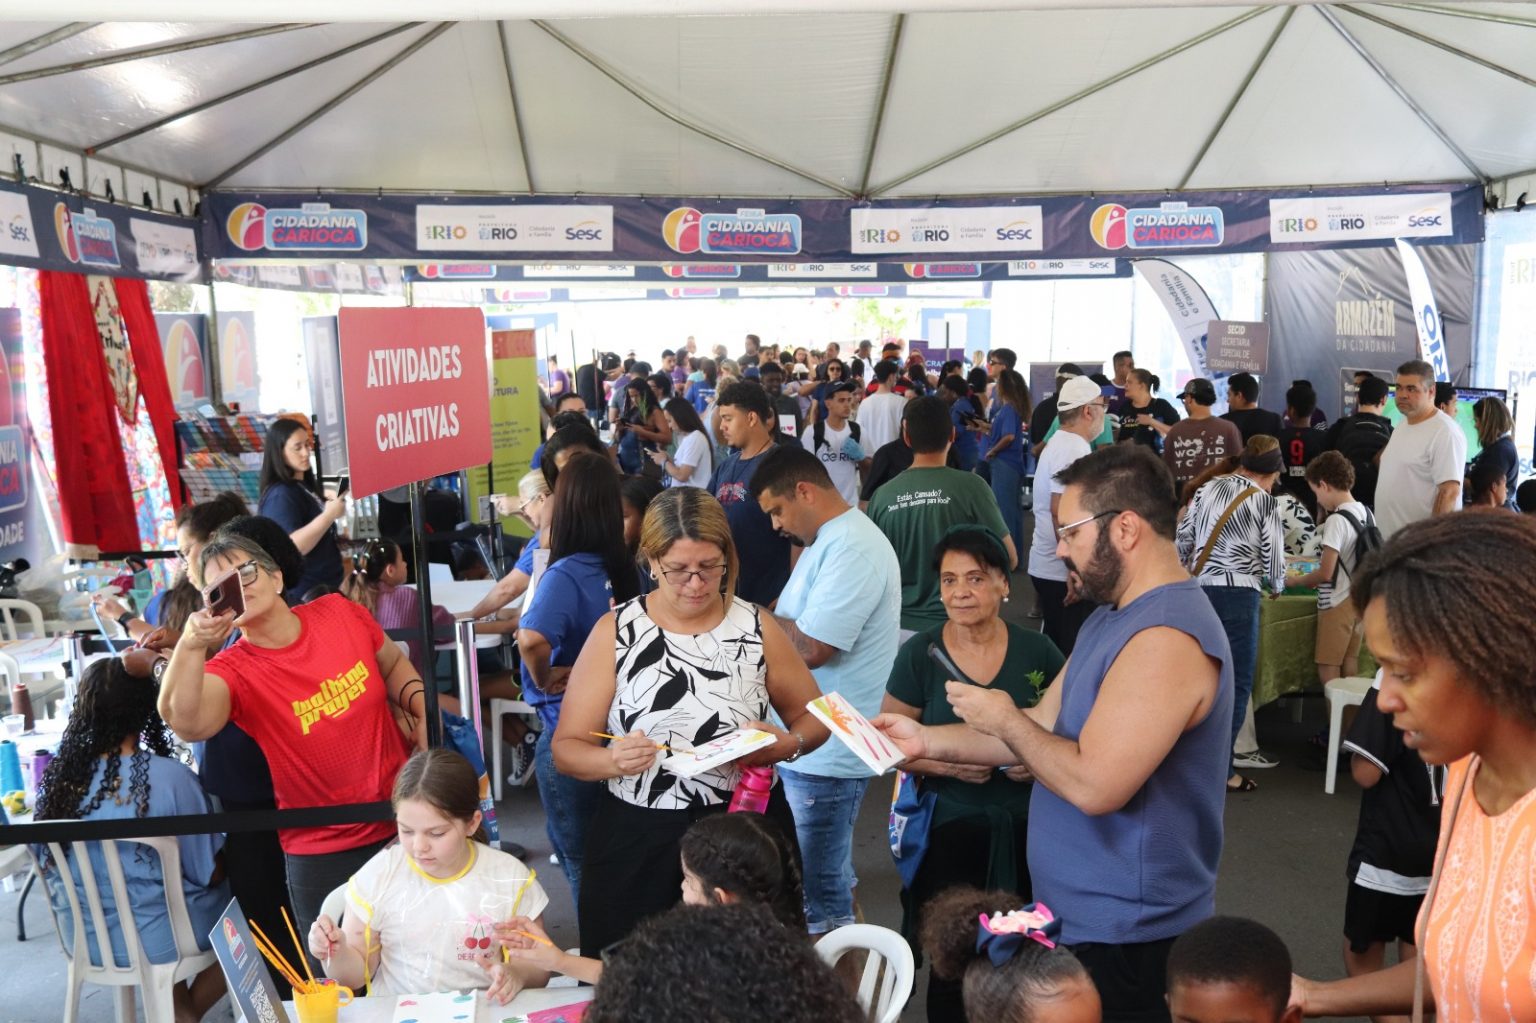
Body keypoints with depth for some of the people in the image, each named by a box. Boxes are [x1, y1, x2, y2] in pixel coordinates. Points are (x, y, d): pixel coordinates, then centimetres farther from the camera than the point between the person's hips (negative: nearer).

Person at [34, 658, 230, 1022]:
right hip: (157, 939, -5)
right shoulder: (169, 777, -24)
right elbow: (211, 873, -14)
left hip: (84, 940, 5)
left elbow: (50, 868, 5)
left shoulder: (57, 778, -10)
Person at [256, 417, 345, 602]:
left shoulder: (305, 486, 11)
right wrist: (329, 515, -30)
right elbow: (291, 548, -28)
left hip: (325, 587, 9)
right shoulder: (280, 495, -17)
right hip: (304, 594, -9)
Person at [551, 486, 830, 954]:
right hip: (637, 844, -1)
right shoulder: (615, 632, -2)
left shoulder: (757, 627, 2)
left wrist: (787, 745, -12)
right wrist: (613, 761, -24)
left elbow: (813, 718, 9)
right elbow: (566, 748, -3)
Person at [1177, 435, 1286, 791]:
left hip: (1198, 590, 5)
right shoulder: (1263, 502, -3)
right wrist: (1277, 586, 21)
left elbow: (1182, 538, 8)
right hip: (1237, 595, -5)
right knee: (1236, 683, 3)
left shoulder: (1208, 487, 9)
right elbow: (1273, 556, 1)